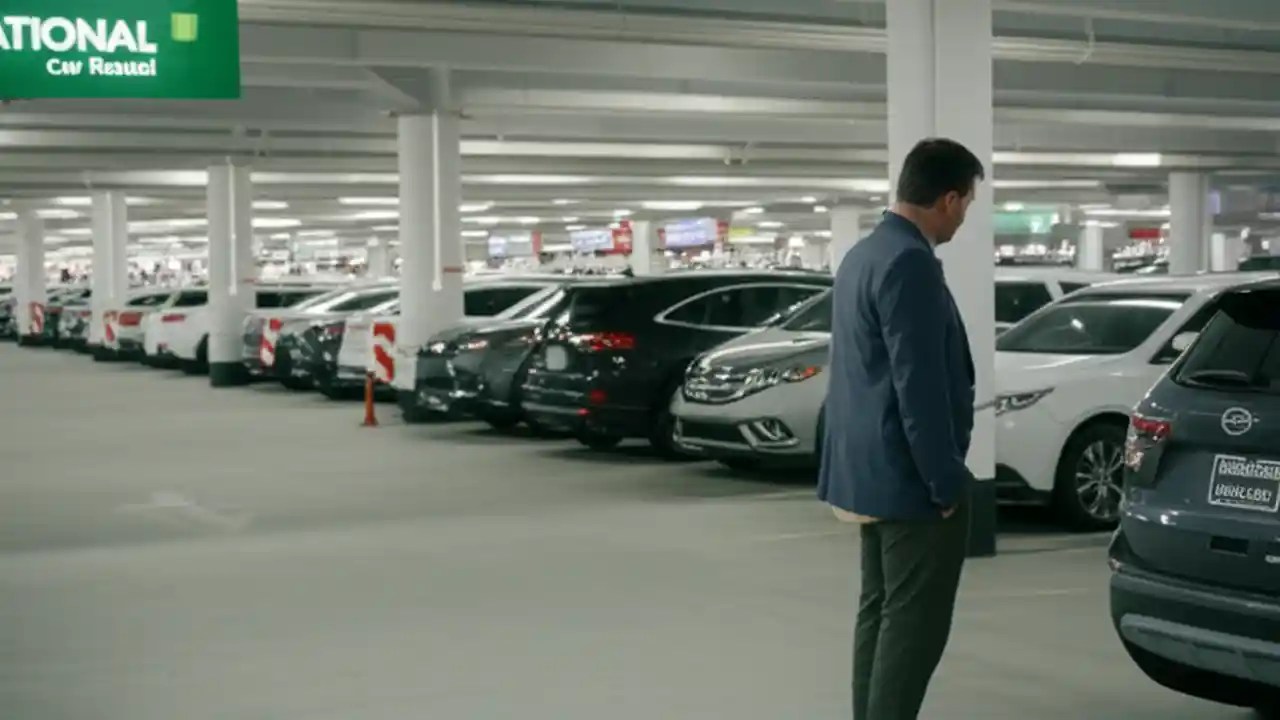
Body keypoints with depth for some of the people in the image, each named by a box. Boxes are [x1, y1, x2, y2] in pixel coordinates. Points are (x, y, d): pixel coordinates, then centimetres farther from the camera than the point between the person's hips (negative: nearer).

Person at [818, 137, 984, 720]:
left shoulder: (862, 253, 12)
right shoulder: (910, 263, -19)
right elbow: (918, 385, -22)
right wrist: (947, 481, -16)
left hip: (872, 471, 10)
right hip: (908, 476, -10)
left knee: (880, 612, 14)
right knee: (914, 623, -4)